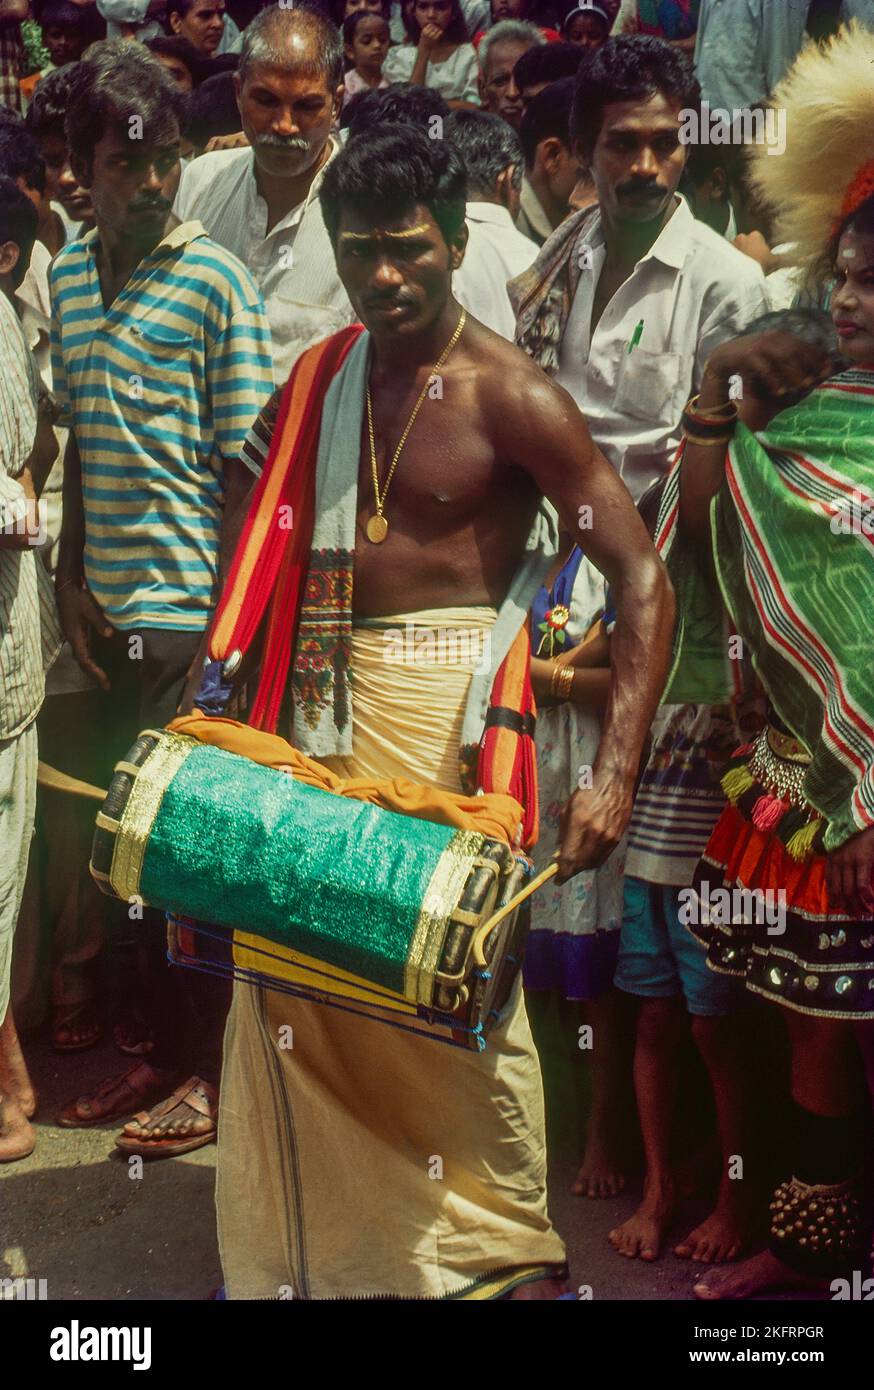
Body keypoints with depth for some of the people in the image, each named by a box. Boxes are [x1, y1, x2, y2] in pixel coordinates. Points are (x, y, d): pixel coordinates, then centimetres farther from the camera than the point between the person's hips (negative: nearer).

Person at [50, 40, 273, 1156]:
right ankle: (165, 1048, 26)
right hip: (112, 609, 6)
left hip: (190, 609, -6)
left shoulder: (215, 281, -8)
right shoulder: (67, 275, 10)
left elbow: (243, 467, -9)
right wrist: (70, 578, 9)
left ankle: (206, 1068, 14)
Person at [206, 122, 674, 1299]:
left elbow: (643, 581, -13)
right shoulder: (320, 380, 9)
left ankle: (515, 1253, 20)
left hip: (447, 705, -5)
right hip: (326, 703, 5)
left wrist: (614, 773, -21)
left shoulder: (512, 396, -9)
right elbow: (261, 545, 16)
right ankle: (292, 1245, 27)